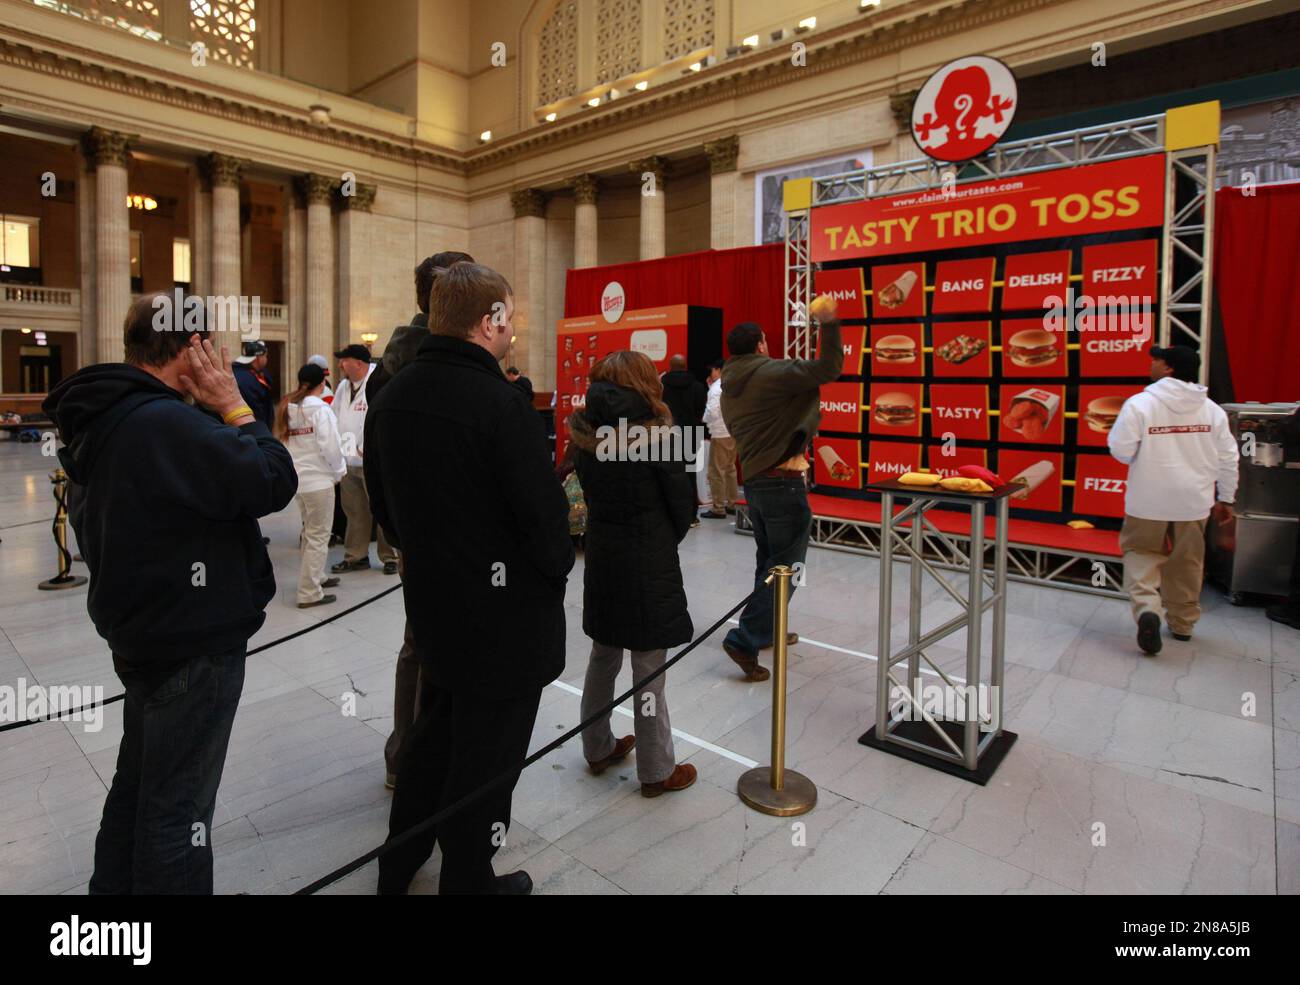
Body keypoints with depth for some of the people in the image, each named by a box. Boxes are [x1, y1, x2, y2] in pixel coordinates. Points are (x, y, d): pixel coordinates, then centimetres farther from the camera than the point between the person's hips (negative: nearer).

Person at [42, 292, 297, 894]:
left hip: (141, 634, 10)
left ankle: (115, 885, 41)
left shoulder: (101, 422, 6)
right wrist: (233, 406, -15)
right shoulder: (168, 424, -26)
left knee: (138, 782, 25)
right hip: (196, 644, -10)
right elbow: (276, 480, -26)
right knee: (178, 805, 4)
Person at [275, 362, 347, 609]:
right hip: (319, 479, -7)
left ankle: (315, 577, 34)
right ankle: (310, 593, 2)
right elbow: (330, 446, -17)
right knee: (318, 536, 0)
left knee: (310, 532, 22)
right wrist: (339, 471, -3)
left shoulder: (286, 409, 6)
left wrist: (296, 464, 11)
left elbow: (282, 442, 5)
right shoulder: (320, 409, -13)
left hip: (297, 478, 7)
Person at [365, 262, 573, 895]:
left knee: (433, 731, 26)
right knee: (487, 753, 11)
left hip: (431, 603, 8)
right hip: (506, 612, -8)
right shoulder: (500, 404, -24)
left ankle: (398, 866, 44)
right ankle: (468, 879, 31)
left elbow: (383, 503, 11)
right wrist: (559, 566, -3)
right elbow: (544, 512, -23)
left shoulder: (391, 398, 2)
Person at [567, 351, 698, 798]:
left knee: (603, 658, 20)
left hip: (601, 560, 6)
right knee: (649, 670, 4)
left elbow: (590, 492, 8)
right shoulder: (656, 436, -14)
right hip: (649, 567, -6)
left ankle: (598, 749, 35)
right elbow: (684, 504, -6)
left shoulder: (587, 435, 1)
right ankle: (656, 771, 18)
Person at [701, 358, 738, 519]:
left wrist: (704, 420, 0)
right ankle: (732, 504, 23)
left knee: (716, 472, -2)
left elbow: (712, 412, -21)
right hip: (733, 432, 8)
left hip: (720, 434, -8)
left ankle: (718, 509, 1)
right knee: (730, 469, 17)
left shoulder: (716, 388, -13)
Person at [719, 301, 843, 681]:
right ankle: (745, 640, -7)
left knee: (768, 562, 21)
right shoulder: (772, 372, -13)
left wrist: (807, 415, 29)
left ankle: (766, 630, 32)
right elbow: (829, 368, -18)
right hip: (784, 483, -8)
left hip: (754, 481, 8)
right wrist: (829, 323, -8)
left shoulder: (730, 389, 12)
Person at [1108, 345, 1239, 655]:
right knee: (1186, 563, 17)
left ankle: (1147, 608, -12)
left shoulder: (1140, 403, -14)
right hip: (1193, 501, 4)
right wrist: (1225, 498, 15)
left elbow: (1121, 451, -16)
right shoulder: (1211, 409, 1)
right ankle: (1183, 623, 31)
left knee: (1141, 554, 11)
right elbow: (1227, 458, 5)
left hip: (1149, 501, -4)